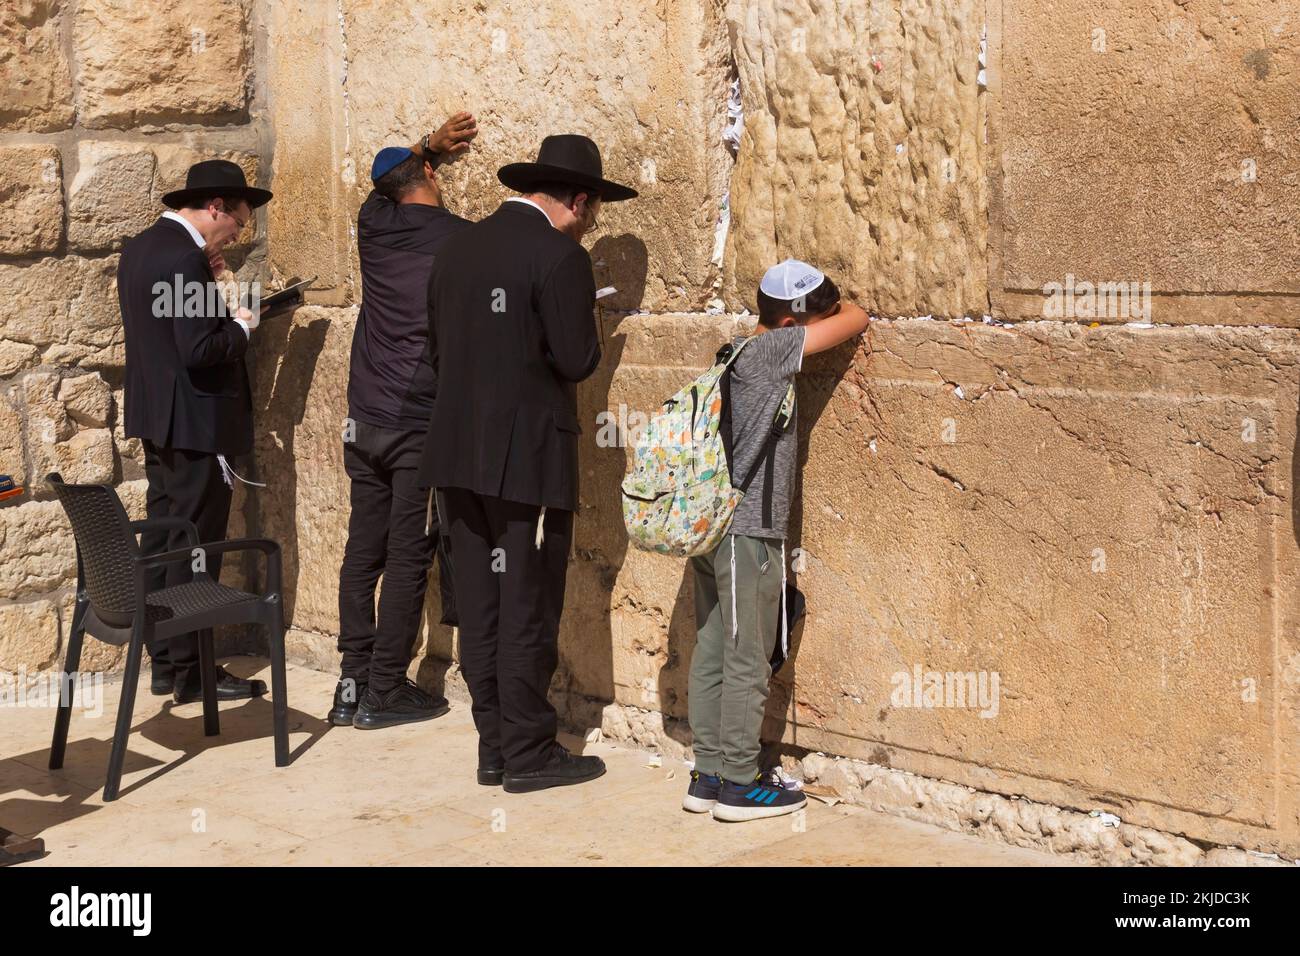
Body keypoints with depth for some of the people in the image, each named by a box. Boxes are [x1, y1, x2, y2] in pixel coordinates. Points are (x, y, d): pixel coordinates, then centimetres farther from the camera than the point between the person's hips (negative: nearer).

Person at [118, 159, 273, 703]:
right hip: (194, 424, -10)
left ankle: (164, 662, 22)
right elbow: (199, 350, -25)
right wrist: (242, 327, -8)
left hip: (157, 421, 10)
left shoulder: (140, 248, 10)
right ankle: (191, 672, 4)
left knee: (161, 542, 14)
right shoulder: (186, 258, -20)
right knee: (194, 550, -2)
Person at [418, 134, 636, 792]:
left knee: (479, 606, 11)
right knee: (528, 608, 1)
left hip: (457, 453, 7)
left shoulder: (457, 249, 11)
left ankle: (495, 746, 19)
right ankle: (528, 754, 9)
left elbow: (437, 348, 15)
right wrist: (587, 332, 4)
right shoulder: (560, 256, -12)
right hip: (527, 455, -7)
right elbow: (578, 360, -16)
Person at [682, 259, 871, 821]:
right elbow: (855, 321, -8)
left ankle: (707, 775, 19)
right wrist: (834, 310, 9)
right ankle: (738, 784, 8)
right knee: (747, 664, 0)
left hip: (712, 529, 9)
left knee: (711, 653, 12)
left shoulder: (736, 354, 11)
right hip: (748, 535, -9)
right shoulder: (772, 350, -14)